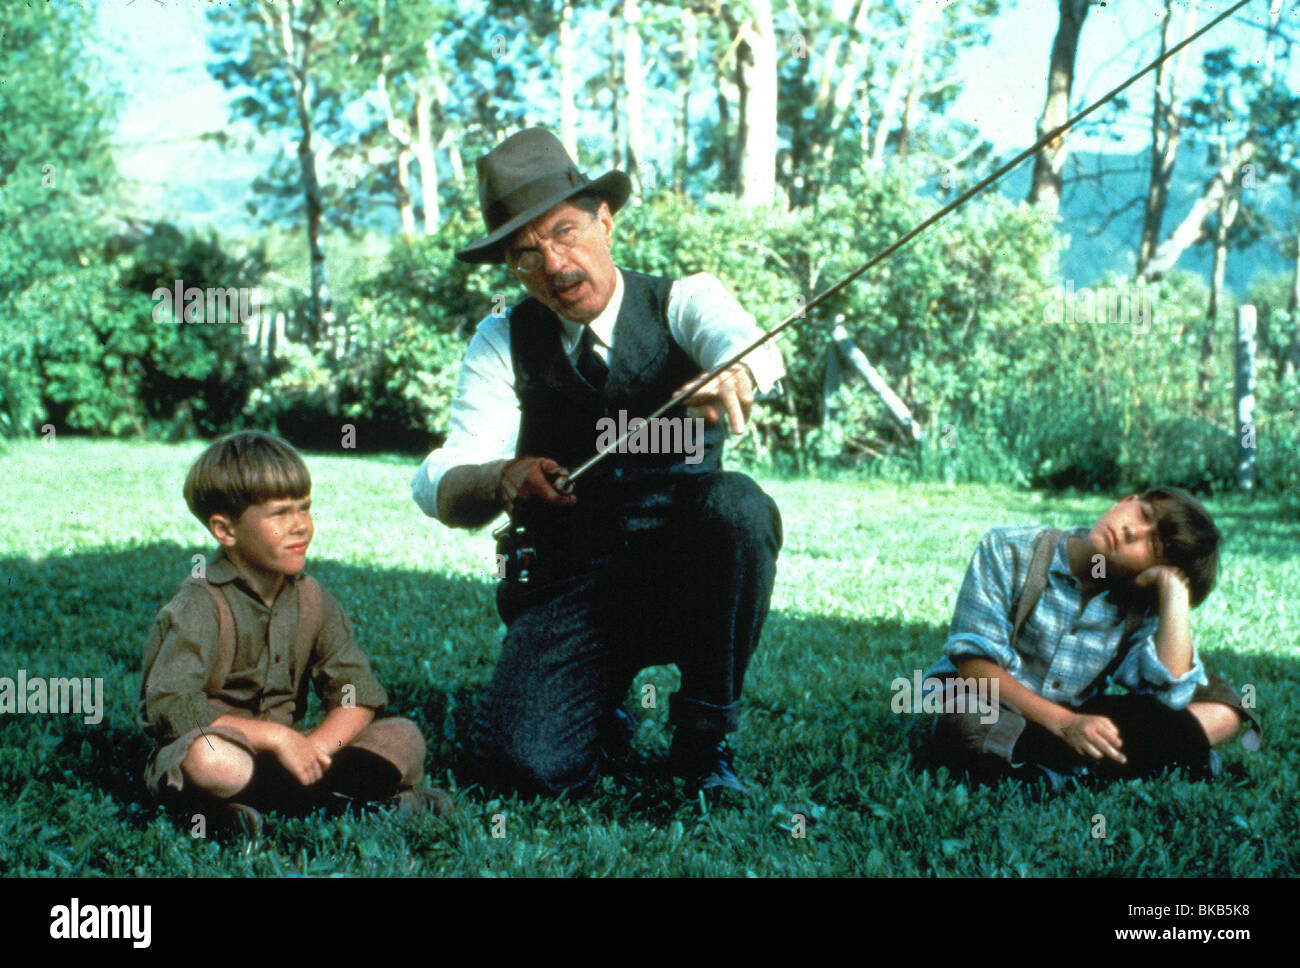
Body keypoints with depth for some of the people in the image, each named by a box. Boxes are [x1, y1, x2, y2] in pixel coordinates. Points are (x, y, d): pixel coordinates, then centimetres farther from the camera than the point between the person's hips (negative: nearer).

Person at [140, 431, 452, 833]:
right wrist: (275, 736, -26)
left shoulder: (311, 599, 5)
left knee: (404, 738, -4)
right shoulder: (202, 606, -14)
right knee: (209, 759, -41)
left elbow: (359, 694, 3)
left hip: (283, 751, 6)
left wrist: (315, 747, -18)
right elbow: (170, 706, -25)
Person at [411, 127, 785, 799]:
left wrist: (730, 376, -50)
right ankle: (601, 699, 14)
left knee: (737, 506, -33)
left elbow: (748, 344, -24)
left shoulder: (682, 301, 1)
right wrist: (500, 480, -32)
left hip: (683, 582, 0)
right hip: (564, 590, 1)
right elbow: (440, 489, -7)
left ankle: (705, 738, -12)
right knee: (529, 765, -24)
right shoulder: (503, 342, 5)